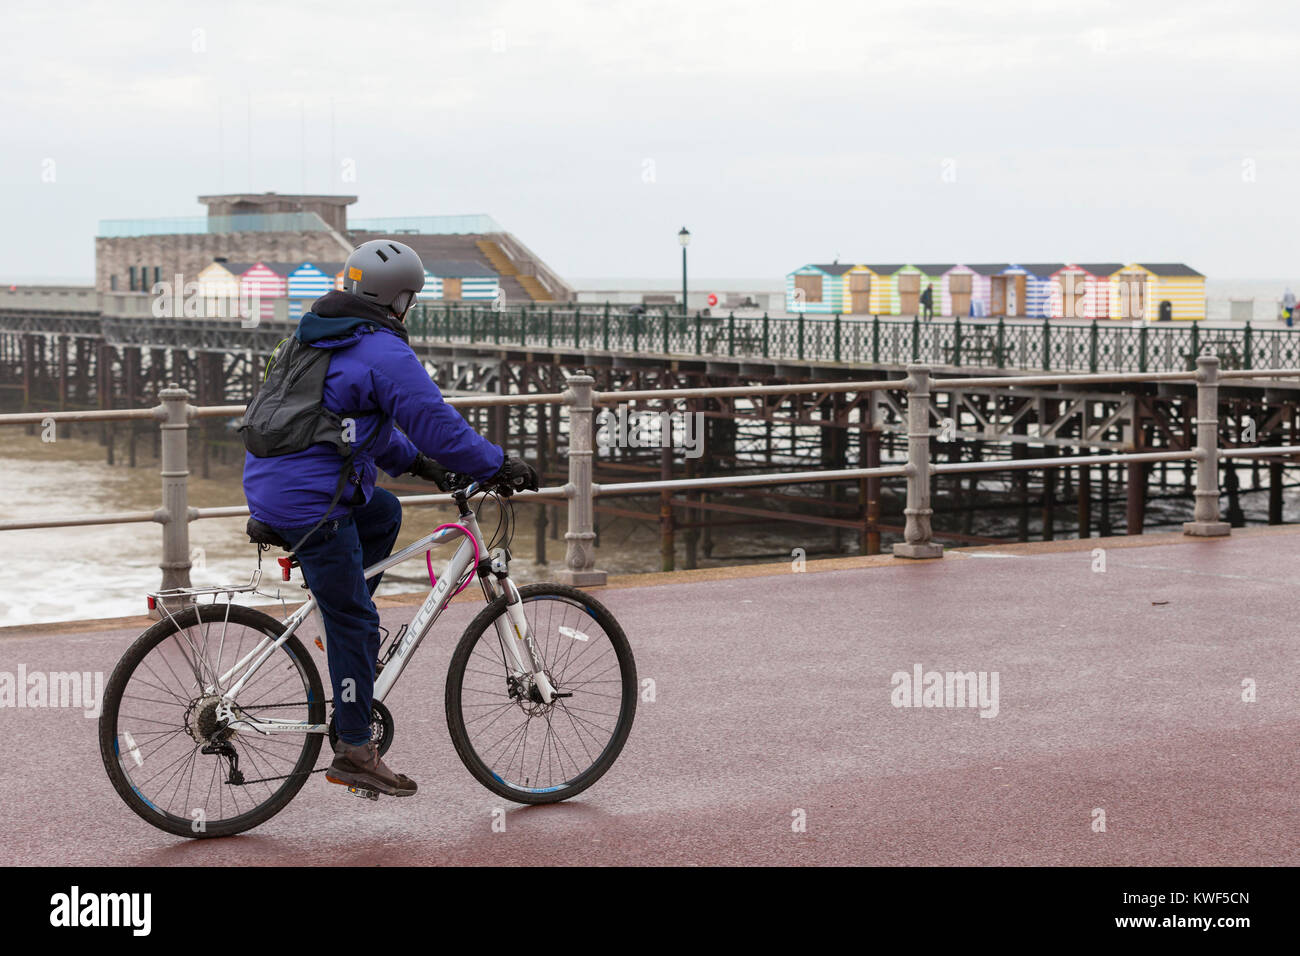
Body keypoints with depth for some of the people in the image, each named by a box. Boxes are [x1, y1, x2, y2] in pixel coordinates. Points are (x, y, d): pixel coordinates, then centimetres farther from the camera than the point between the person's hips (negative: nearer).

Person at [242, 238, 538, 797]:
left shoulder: (314, 336, 19)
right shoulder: (384, 352, -11)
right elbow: (436, 421, -12)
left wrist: (414, 461, 30)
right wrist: (499, 467, -1)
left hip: (268, 484, 9)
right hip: (310, 504, -9)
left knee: (384, 514, 29)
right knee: (355, 622, -1)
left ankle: (343, 631, 23)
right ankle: (354, 753, 3)